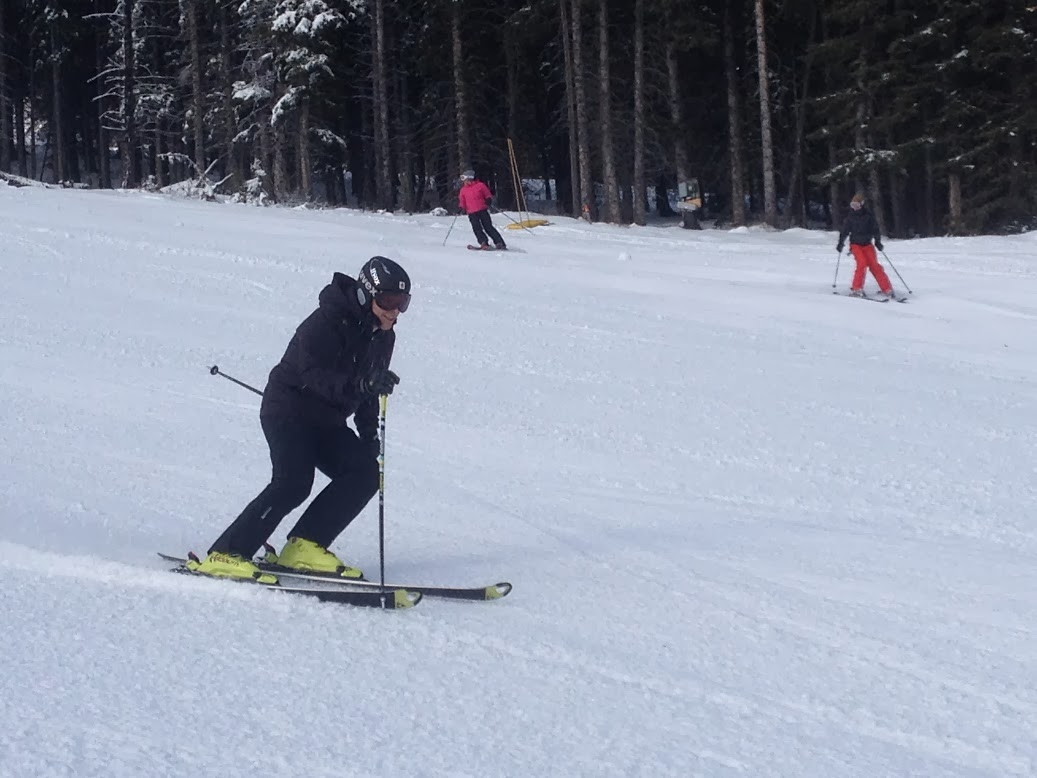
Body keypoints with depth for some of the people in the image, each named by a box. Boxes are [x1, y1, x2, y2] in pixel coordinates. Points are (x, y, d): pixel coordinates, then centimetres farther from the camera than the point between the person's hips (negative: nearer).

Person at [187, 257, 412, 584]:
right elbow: (315, 376, -33)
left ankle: (303, 548, -7)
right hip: (289, 411, -9)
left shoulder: (382, 336, 5)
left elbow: (368, 391, 16)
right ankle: (224, 555, -24)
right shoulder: (326, 323, -21)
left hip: (326, 421, 9)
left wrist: (369, 436, 10)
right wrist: (360, 384, -47)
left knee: (364, 473, -9)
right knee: (293, 483, -25)